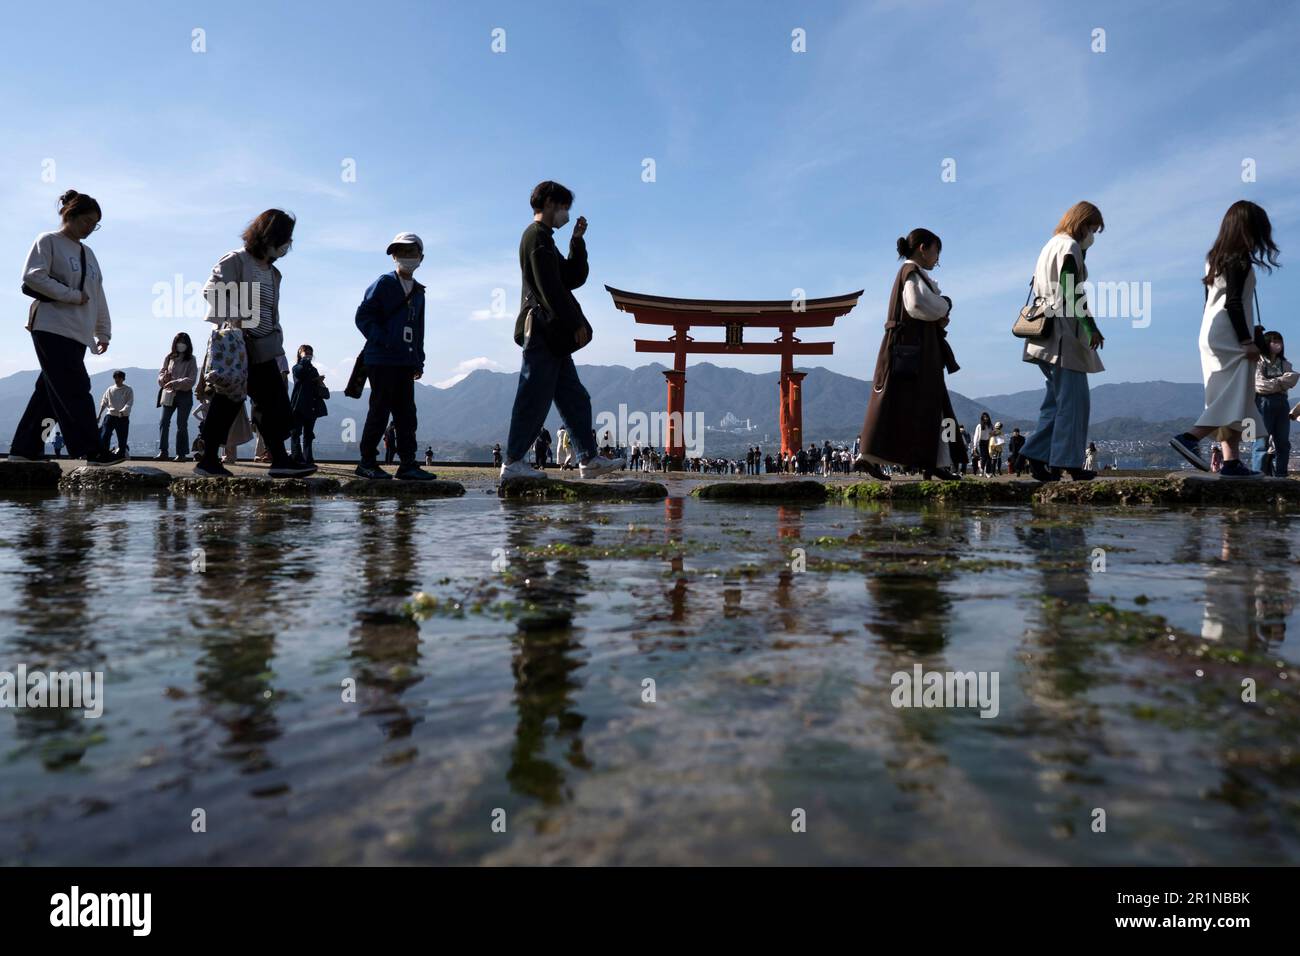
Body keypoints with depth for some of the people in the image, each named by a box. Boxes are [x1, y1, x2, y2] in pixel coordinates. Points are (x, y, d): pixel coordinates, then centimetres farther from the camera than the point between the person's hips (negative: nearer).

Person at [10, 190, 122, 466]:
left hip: (78, 333, 7)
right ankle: (92, 451, -17)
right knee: (75, 391, -13)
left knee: (50, 391, 8)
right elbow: (32, 276, -13)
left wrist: (103, 332, 16)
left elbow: (98, 297, 20)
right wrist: (73, 296, -14)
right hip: (53, 328, -7)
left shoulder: (88, 253, 21)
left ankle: (25, 449, 14)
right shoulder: (49, 241, 0)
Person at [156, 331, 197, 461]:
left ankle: (181, 454, 8)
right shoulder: (169, 357, 9)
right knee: (164, 422, -5)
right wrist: (164, 378, -12)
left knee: (182, 425, 2)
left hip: (184, 394, -3)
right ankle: (162, 452, -4)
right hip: (169, 393, 3)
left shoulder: (191, 360, 0)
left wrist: (175, 383, -21)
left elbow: (191, 380, -9)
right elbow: (161, 373, 11)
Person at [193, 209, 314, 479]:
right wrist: (232, 315, -27)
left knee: (275, 402, 0)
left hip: (263, 350, 7)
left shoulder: (273, 273, 18)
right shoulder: (235, 260, -4)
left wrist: (280, 354, 16)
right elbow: (211, 289, -15)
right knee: (227, 403, -2)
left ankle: (279, 460, 1)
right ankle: (208, 461, 7)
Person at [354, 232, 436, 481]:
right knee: (380, 411, -3)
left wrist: (419, 361, 15)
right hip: (381, 360, -6)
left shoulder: (418, 292, 18)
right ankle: (367, 462, 7)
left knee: (407, 413, 4)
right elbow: (363, 316, -7)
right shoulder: (383, 283, -1)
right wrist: (385, 341, -17)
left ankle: (408, 464, 6)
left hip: (406, 362, 6)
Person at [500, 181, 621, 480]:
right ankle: (513, 462, -3)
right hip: (542, 331, -10)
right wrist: (575, 323, -17)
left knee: (574, 398, 9)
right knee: (534, 399, -8)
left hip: (551, 335, 10)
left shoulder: (542, 238, 25)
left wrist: (577, 241, 14)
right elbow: (551, 289, -17)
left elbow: (574, 278, 22)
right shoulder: (538, 237, -7)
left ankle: (588, 459, 11)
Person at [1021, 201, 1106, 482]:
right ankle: (1068, 461, -3)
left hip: (1047, 335, 9)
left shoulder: (1051, 245, 21)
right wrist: (1091, 326, -18)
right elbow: (1071, 291, -18)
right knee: (1073, 399, -5)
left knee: (1057, 399, 13)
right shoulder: (1070, 247, -7)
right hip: (1064, 333, -9)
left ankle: (1037, 456, 8)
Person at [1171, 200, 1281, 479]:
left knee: (1228, 398, 5)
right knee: (1236, 396, -12)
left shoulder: (1215, 257, 17)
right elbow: (1233, 302, -17)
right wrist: (1247, 340, -16)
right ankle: (1190, 437, -28)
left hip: (1211, 335, 9)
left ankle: (1231, 461, 0)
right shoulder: (1240, 259, -8)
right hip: (1230, 337, -9)